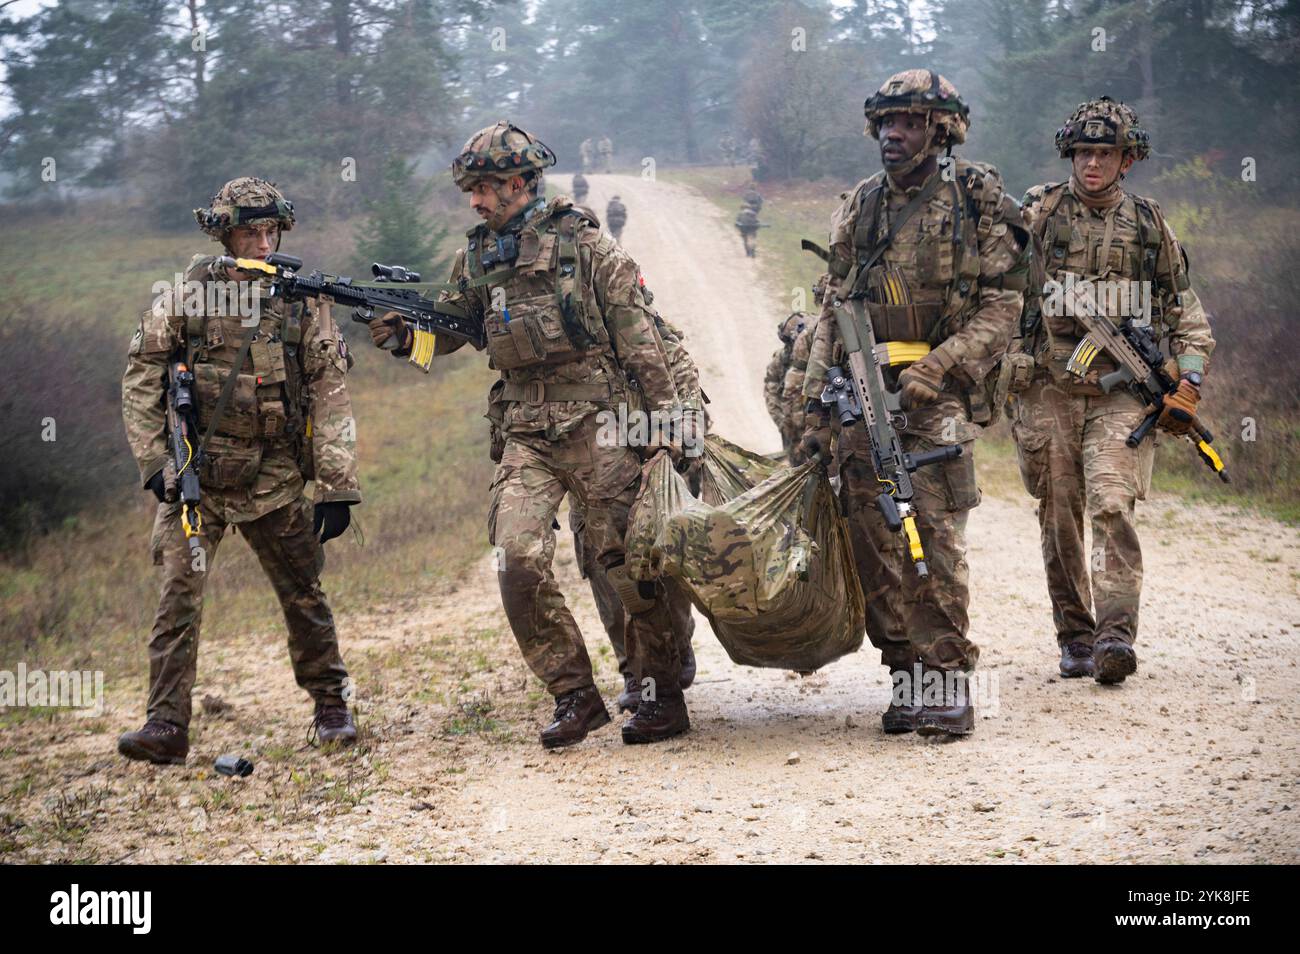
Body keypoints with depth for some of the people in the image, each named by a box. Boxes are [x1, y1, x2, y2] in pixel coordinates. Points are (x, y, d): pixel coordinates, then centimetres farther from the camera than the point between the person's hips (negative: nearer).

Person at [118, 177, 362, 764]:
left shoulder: (303, 304, 0)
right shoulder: (186, 297, -1)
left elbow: (330, 400, 0)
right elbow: (140, 380, 2)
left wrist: (336, 489, -5)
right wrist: (154, 461, -7)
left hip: (272, 477, 1)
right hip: (194, 472, -1)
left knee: (303, 593, 7)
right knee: (179, 593, -9)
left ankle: (331, 705, 25)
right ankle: (166, 726, -7)